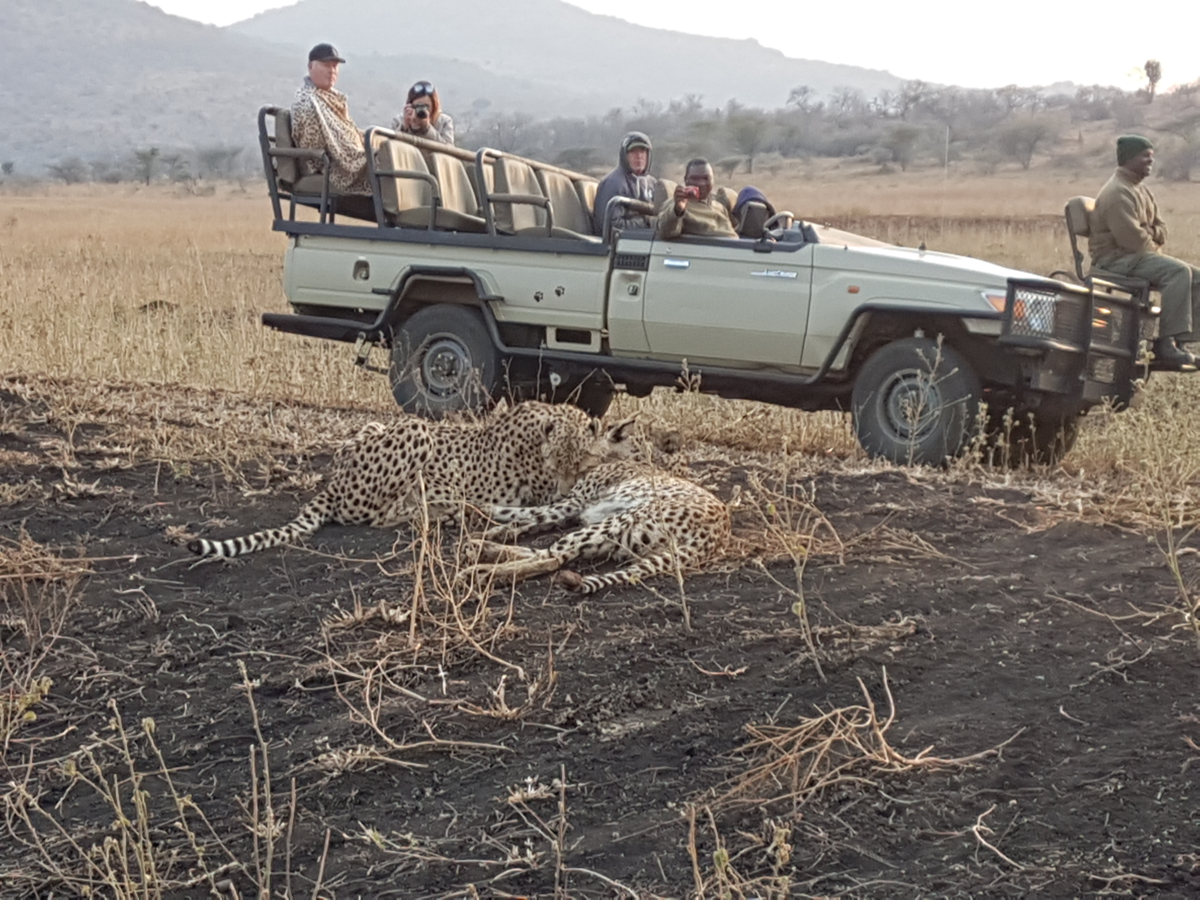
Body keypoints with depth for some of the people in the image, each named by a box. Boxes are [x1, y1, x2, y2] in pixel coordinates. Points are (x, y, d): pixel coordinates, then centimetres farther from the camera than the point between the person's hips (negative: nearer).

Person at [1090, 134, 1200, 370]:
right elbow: (1131, 238, -23)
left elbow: (1160, 227, 24)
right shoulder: (1117, 192, -15)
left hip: (1139, 254, 10)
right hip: (1115, 258, -10)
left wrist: (1154, 232, 0)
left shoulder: (1141, 189, 18)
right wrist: (1154, 250, -5)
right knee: (1177, 271, -30)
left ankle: (1175, 341, -9)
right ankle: (1166, 344, -33)